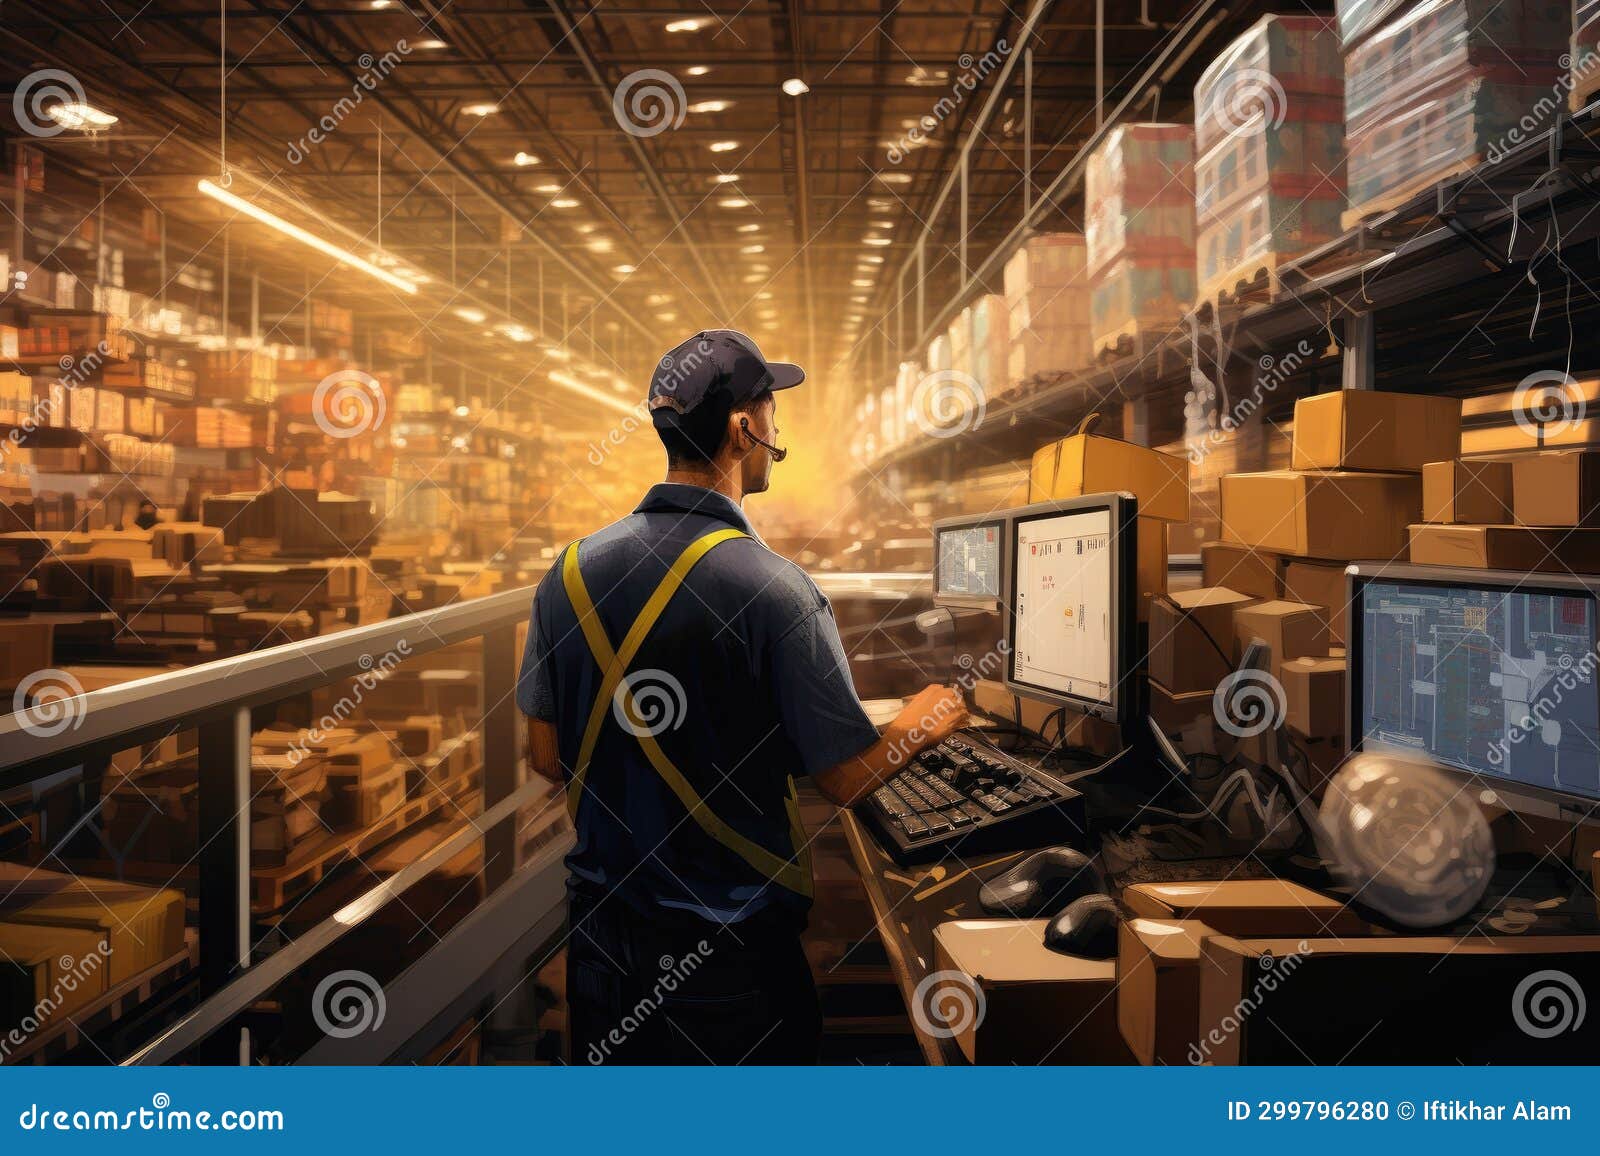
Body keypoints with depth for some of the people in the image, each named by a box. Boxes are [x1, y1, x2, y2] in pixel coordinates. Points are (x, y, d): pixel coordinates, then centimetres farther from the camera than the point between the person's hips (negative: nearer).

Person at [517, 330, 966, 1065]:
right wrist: (924, 723, 5)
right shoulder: (772, 590, -21)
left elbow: (545, 757, 3)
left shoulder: (571, 570, -5)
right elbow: (846, 780, -14)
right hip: (730, 946, -5)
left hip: (602, 924, 5)